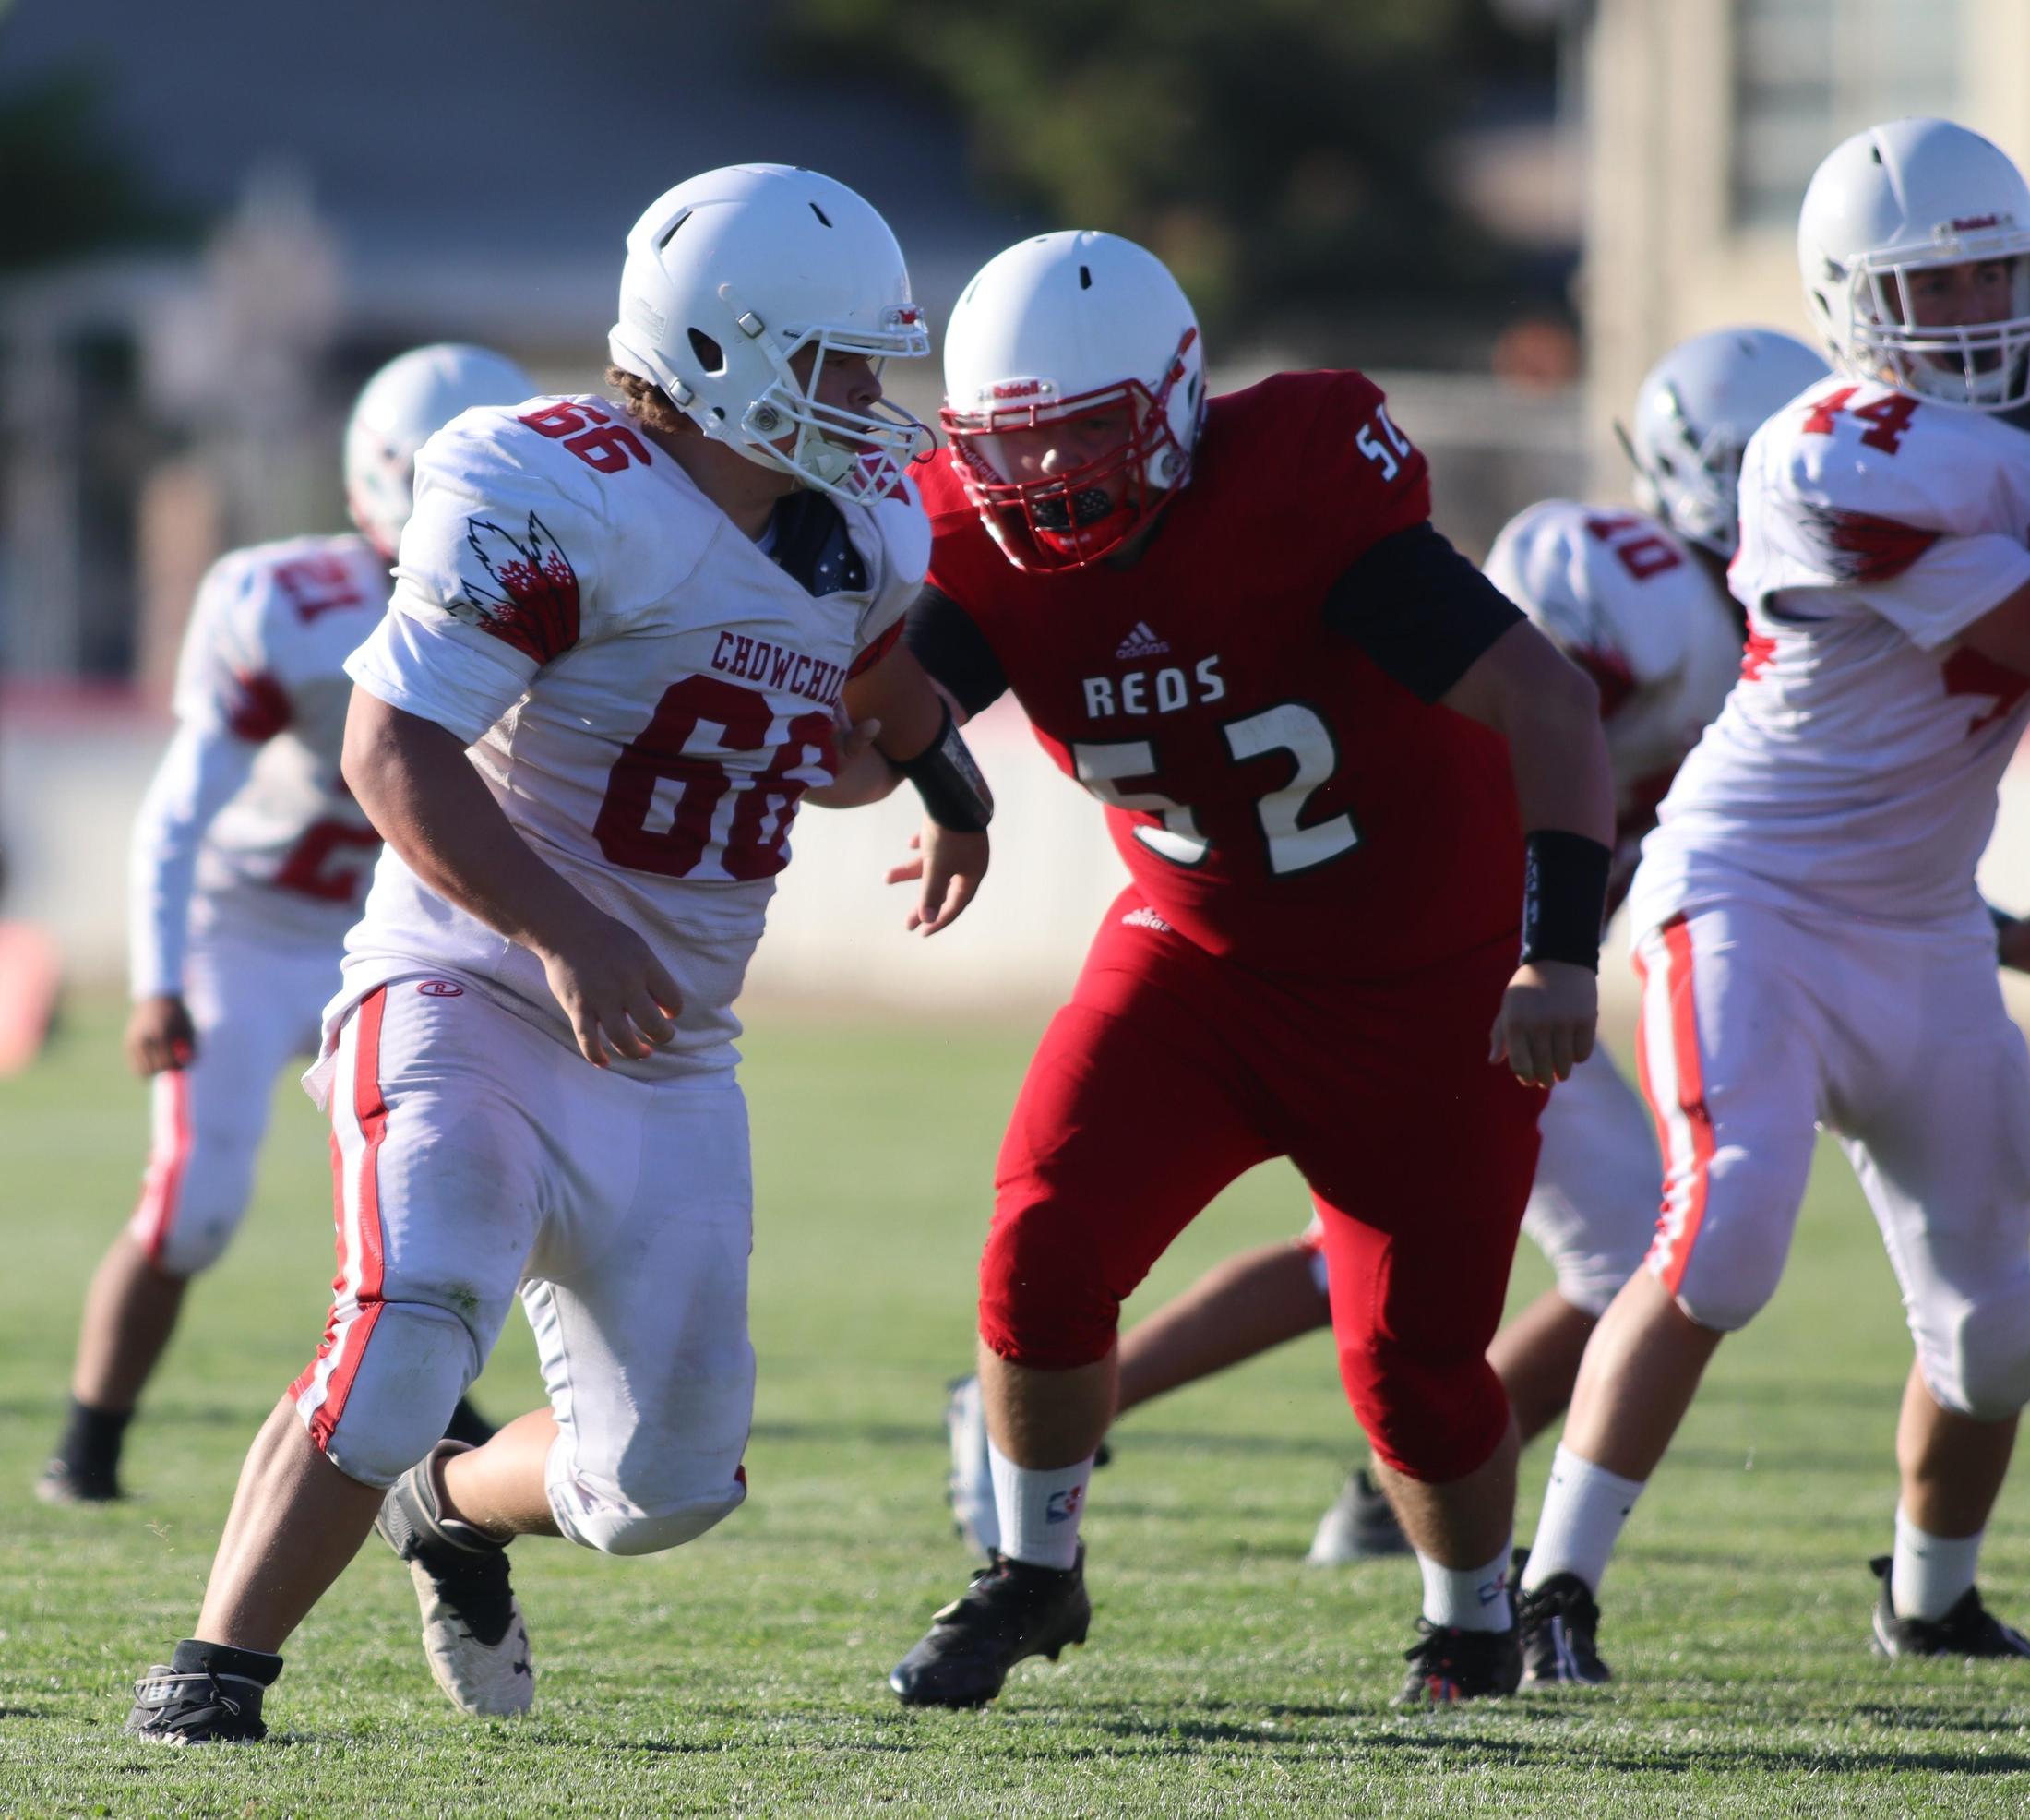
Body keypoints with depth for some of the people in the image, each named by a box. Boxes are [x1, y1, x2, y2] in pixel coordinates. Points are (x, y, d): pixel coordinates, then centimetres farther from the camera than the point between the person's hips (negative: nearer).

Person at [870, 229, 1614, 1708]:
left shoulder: (1300, 497, -29)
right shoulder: (995, 555, -12)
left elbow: (1546, 702, -32)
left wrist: (1560, 954, -39)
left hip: (1428, 981, -4)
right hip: (1199, 959, 4)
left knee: (1414, 1362, -4)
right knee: (1045, 1248, -15)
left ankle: (1474, 1616, 27)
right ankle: (1034, 1574, 10)